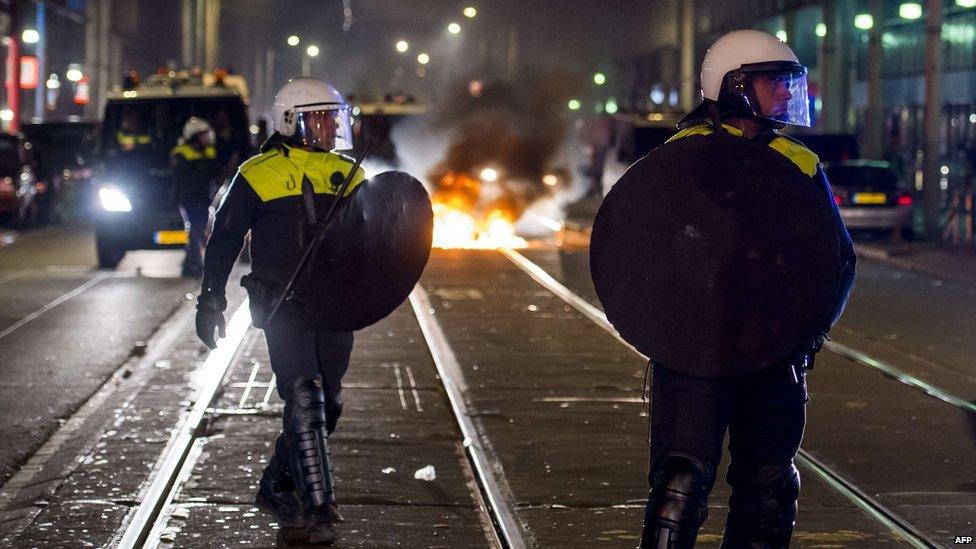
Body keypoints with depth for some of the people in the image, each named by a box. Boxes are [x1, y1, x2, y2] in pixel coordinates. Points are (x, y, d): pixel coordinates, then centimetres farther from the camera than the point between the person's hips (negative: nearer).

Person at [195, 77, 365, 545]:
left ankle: (277, 489, 27)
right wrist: (211, 299, 0)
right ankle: (318, 507, -12)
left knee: (326, 405, 10)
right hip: (283, 307, -6)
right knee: (304, 401, -14)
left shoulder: (347, 175, 12)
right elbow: (225, 238, 2)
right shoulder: (259, 175, -2)